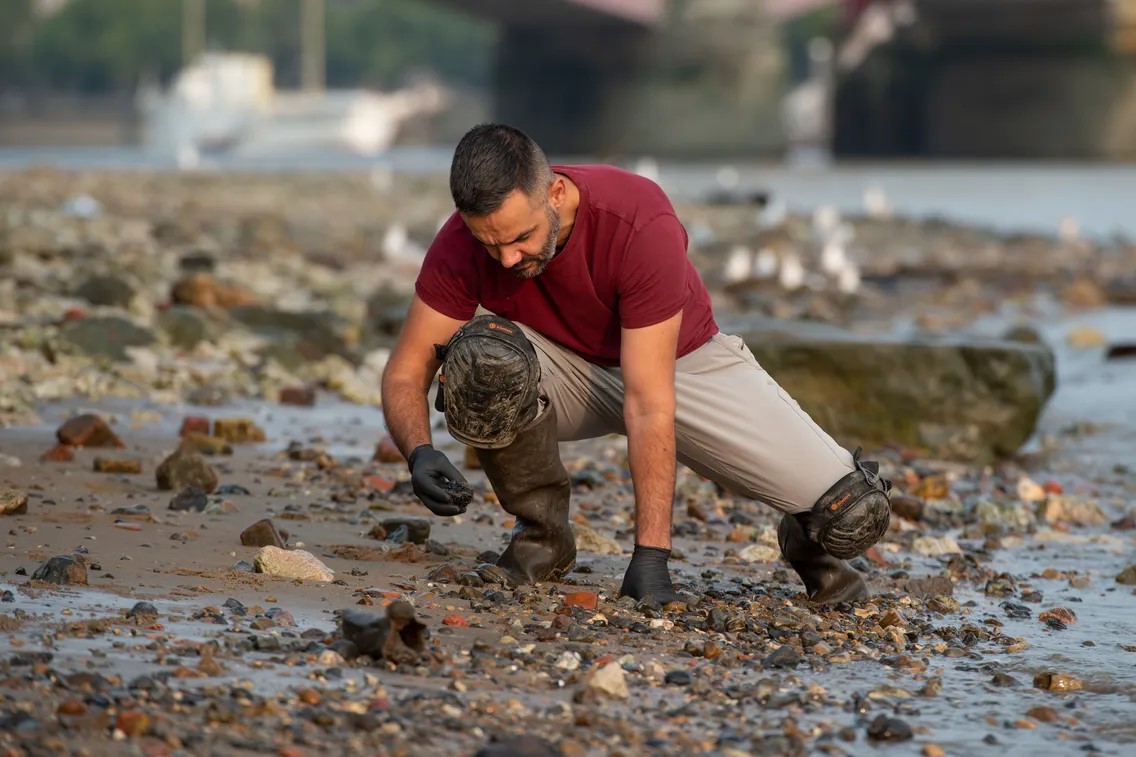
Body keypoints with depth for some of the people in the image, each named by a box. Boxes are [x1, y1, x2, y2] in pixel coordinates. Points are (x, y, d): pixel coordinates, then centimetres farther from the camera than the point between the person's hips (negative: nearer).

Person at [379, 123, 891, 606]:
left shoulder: (642, 224, -35)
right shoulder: (462, 241, -25)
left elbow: (648, 405, -35)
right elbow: (405, 371, -17)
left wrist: (650, 559, -38)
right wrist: (420, 454, -40)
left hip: (682, 362, -2)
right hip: (563, 370, 2)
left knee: (854, 514, -21)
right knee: (480, 357, -36)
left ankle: (804, 538, 19)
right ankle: (541, 529, -8)